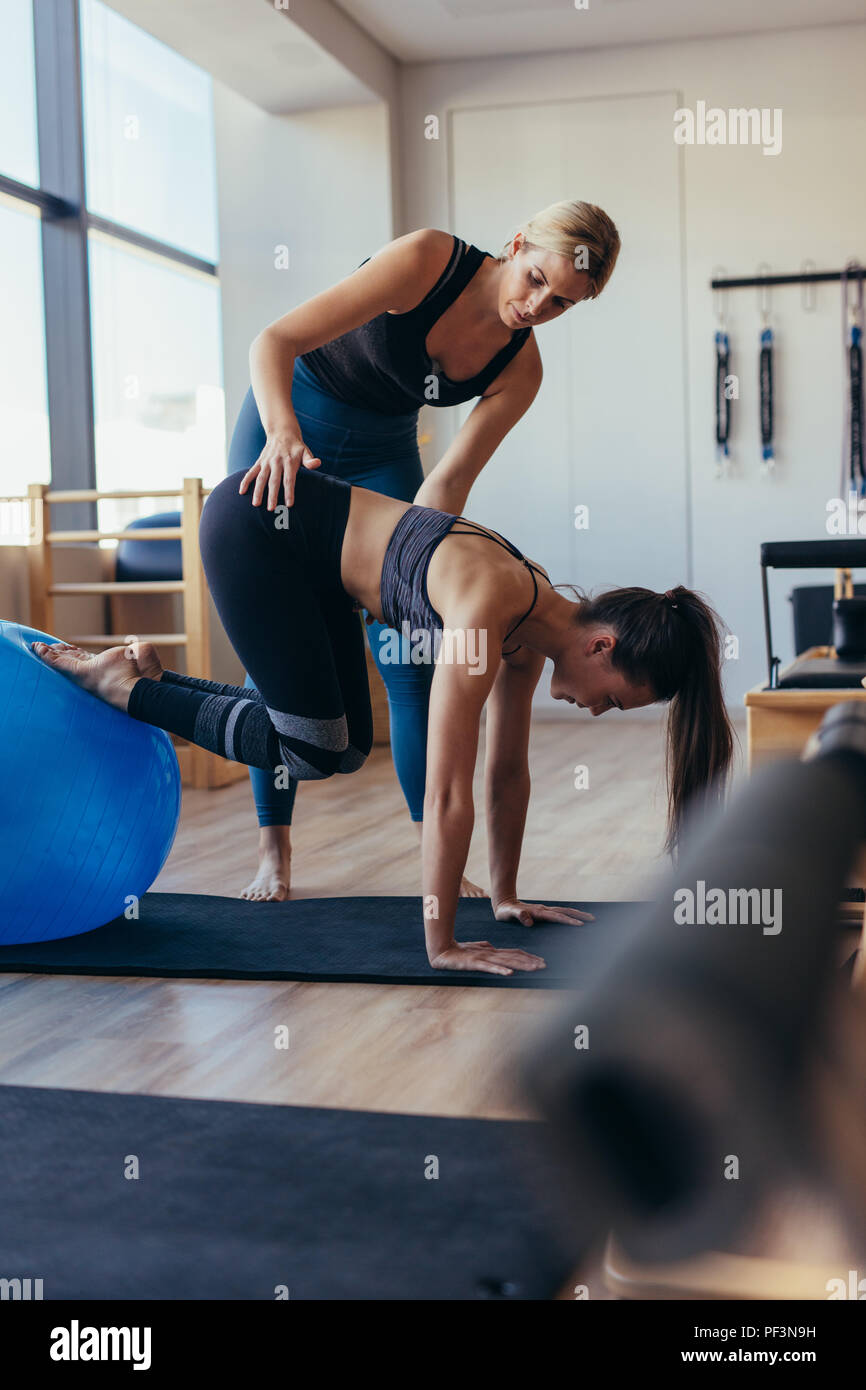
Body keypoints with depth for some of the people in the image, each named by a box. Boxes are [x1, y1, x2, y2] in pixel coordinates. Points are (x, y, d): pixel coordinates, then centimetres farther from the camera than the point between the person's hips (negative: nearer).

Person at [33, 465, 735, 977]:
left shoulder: (534, 624, -5)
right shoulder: (487, 611, -31)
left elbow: (509, 770, 4)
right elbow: (447, 790, -31)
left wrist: (505, 896, 9)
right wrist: (442, 945, -26)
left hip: (306, 549, 8)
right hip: (253, 524, -8)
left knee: (341, 748, 8)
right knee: (313, 750, -8)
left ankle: (151, 680, 19)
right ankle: (124, 684, 7)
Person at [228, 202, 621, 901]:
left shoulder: (520, 369, -15)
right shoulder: (428, 261, -28)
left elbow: (448, 482, -14)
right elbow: (274, 341, -32)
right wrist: (284, 433, -49)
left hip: (382, 449, 3)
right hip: (287, 421, -3)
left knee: (412, 659, -5)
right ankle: (274, 853, 3)